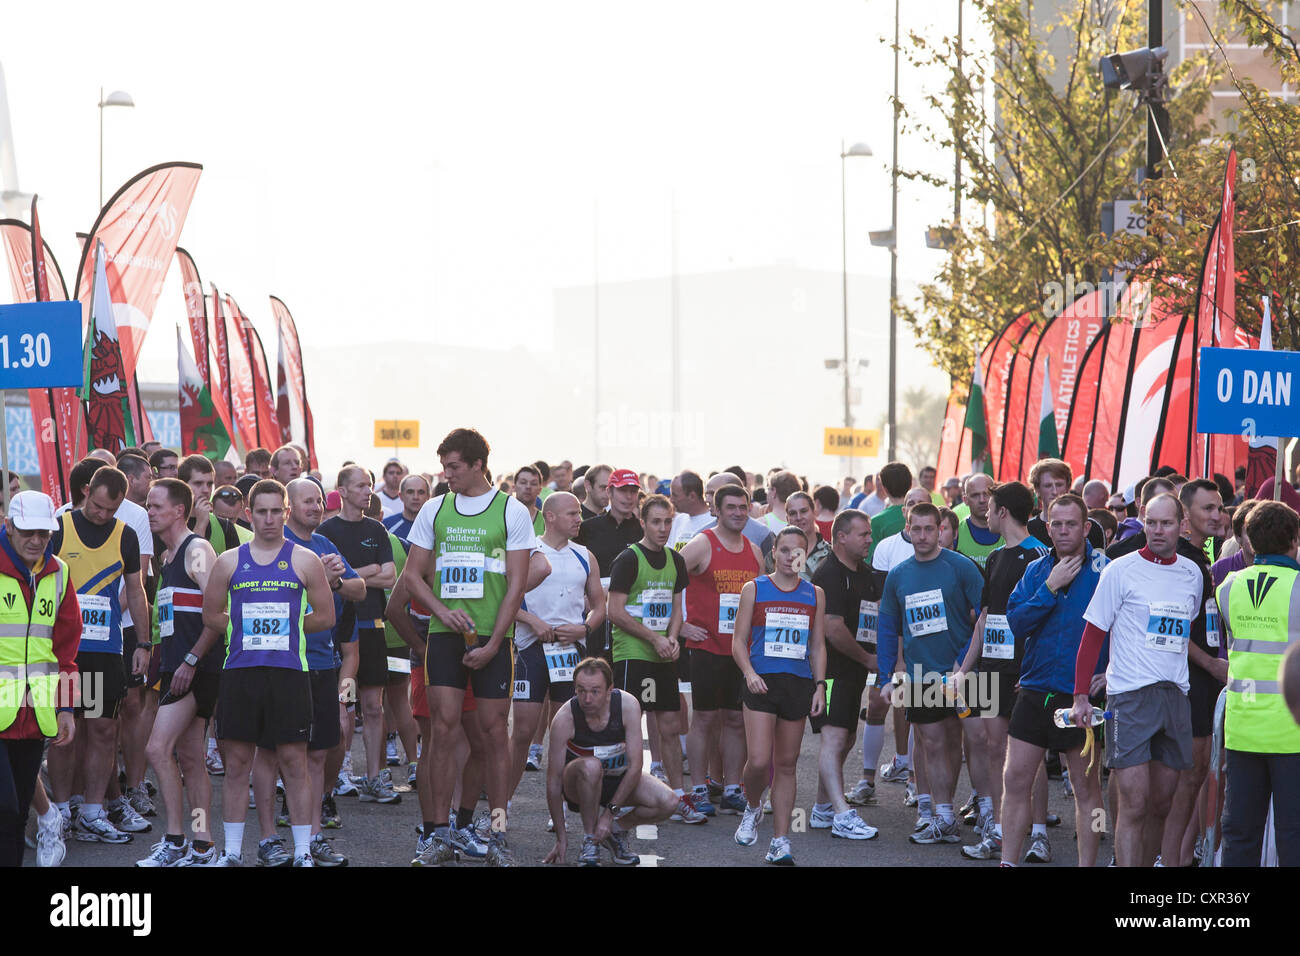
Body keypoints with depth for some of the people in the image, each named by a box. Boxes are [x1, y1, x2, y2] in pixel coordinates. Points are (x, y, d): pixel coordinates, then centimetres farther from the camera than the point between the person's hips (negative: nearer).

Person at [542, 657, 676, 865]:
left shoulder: (627, 705, -22)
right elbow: (554, 780, -20)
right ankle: (589, 840, -19)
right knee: (590, 766, -39)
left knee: (668, 803, -23)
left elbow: (635, 765, -20)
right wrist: (561, 837, -20)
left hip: (620, 779, 2)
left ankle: (614, 829, 3)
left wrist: (610, 812, -27)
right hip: (579, 785, -2)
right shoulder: (565, 718, -25)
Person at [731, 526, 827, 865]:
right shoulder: (754, 589, 4)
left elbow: (818, 646, 14)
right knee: (758, 761, -14)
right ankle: (752, 808, 19)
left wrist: (819, 685, 4)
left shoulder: (814, 594, 11)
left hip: (799, 684, 2)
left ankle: (780, 842, 8)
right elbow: (739, 640, 3)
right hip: (762, 683, -2)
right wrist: (749, 673, -13)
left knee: (786, 764, 4)